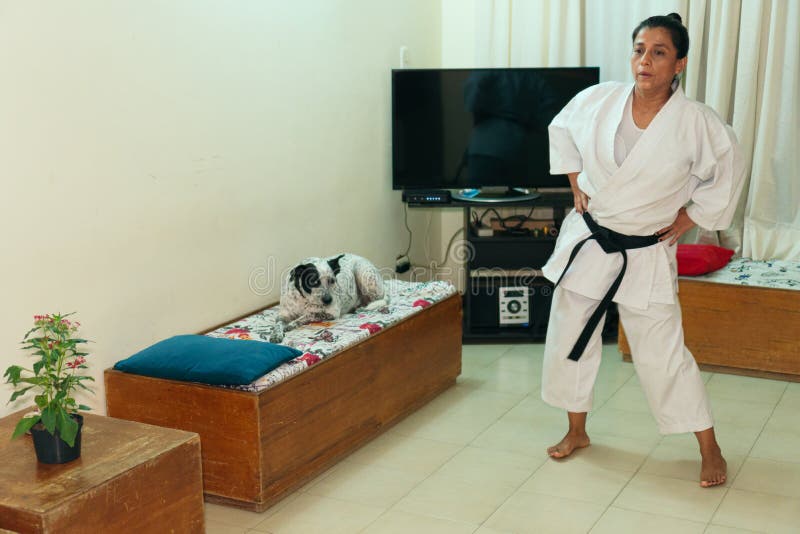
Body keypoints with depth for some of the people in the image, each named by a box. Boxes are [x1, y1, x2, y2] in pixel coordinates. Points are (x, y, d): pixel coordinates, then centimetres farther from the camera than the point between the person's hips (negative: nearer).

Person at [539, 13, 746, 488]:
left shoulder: (697, 123, -16)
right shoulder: (599, 100, -9)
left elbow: (728, 174, 0)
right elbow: (562, 130, 13)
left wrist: (684, 222, -1)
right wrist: (577, 187, 7)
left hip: (645, 254, -3)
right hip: (587, 238, 4)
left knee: (663, 355, 0)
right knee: (569, 335, 12)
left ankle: (711, 450, 19)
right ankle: (577, 432, 33)